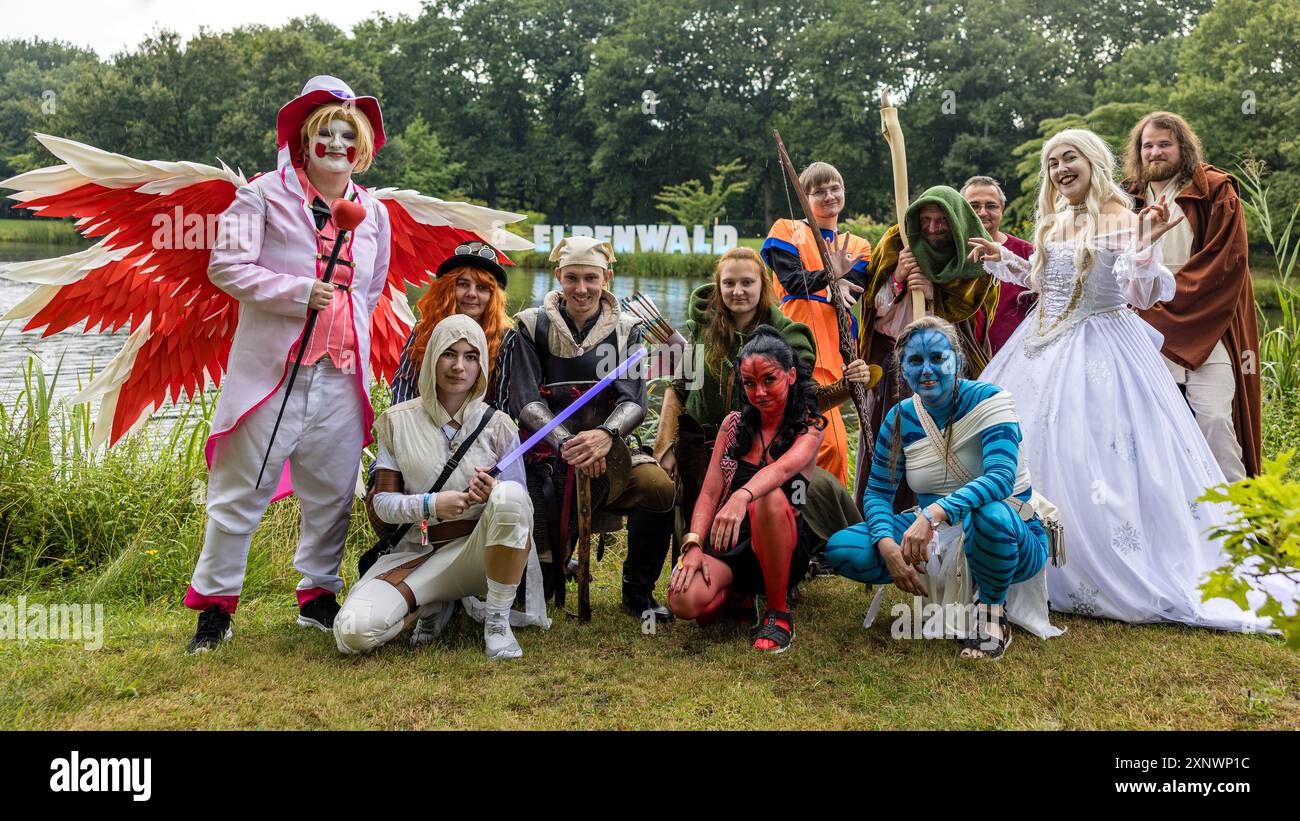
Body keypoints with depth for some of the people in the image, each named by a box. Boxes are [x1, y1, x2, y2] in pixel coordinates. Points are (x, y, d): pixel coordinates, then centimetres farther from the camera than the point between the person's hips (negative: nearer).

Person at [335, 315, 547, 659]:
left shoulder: (497, 425, 0)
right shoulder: (398, 421, 3)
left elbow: (520, 504, 0)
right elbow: (380, 502, 1)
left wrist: (494, 493, -24)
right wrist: (430, 504, -19)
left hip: (481, 550, -1)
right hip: (418, 551, 1)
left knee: (508, 494, -35)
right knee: (353, 631, -26)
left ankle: (497, 623, -19)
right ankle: (433, 603, 7)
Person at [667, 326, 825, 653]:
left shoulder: (809, 428, 0)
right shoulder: (734, 423, 11)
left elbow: (783, 467, -24)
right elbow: (710, 492, 4)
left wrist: (741, 498, -45)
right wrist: (694, 545, -14)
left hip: (782, 549, -3)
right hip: (726, 543, 3)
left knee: (770, 498, -37)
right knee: (685, 600, -29)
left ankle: (778, 613, -18)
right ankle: (739, 593, 9)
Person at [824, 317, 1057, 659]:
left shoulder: (988, 400, -16)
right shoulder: (900, 418, -2)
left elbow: (1001, 476, -32)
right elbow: (878, 492, 0)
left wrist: (934, 513, -46)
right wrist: (888, 545, -21)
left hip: (1009, 537, -4)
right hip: (938, 539, 5)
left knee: (990, 513, -42)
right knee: (842, 550, -16)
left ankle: (991, 609, -11)